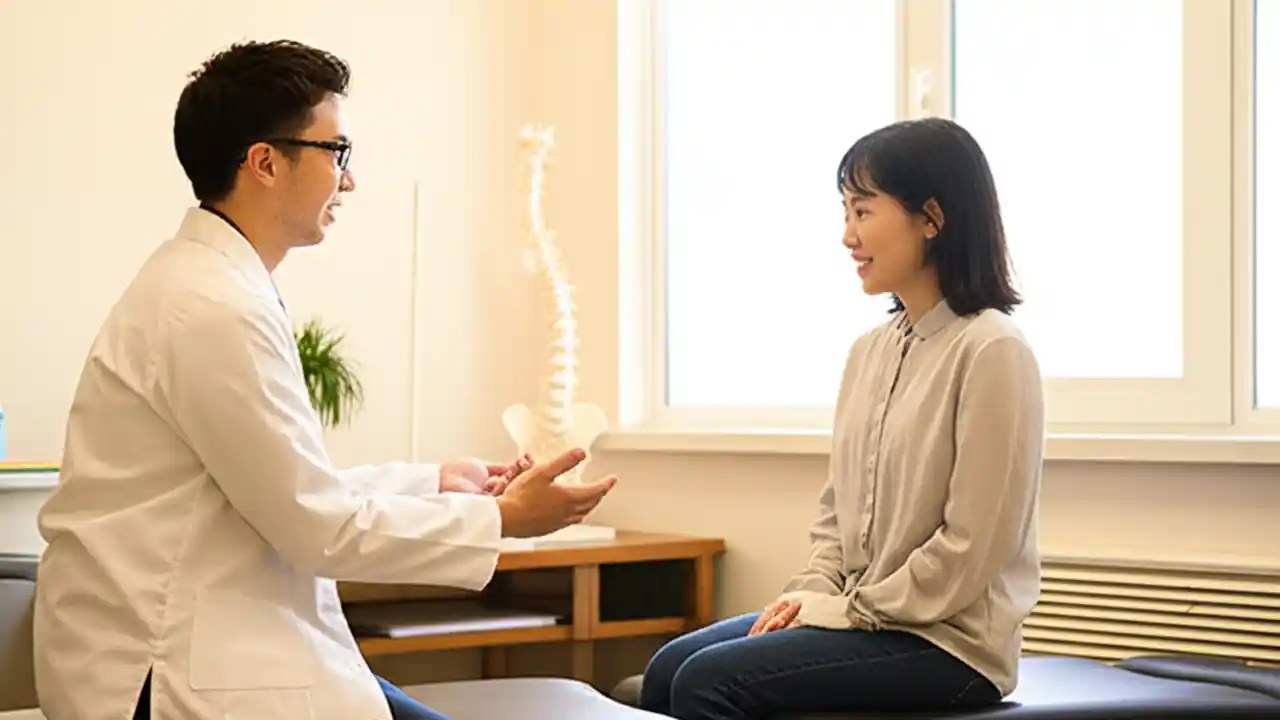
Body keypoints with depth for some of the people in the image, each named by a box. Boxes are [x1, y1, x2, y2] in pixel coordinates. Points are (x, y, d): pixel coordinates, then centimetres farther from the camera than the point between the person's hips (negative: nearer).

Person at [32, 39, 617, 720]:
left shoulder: (210, 280, 12)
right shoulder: (217, 308, -19)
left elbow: (295, 487, 17)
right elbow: (321, 524, -16)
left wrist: (436, 483, 18)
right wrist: (500, 520, -7)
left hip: (201, 633, 10)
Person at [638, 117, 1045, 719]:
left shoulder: (990, 351, -14)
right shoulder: (869, 351, 11)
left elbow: (972, 548, -16)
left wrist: (845, 609, -12)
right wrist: (811, 592, -1)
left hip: (947, 641, -7)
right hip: (860, 618, 8)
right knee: (670, 666, -6)